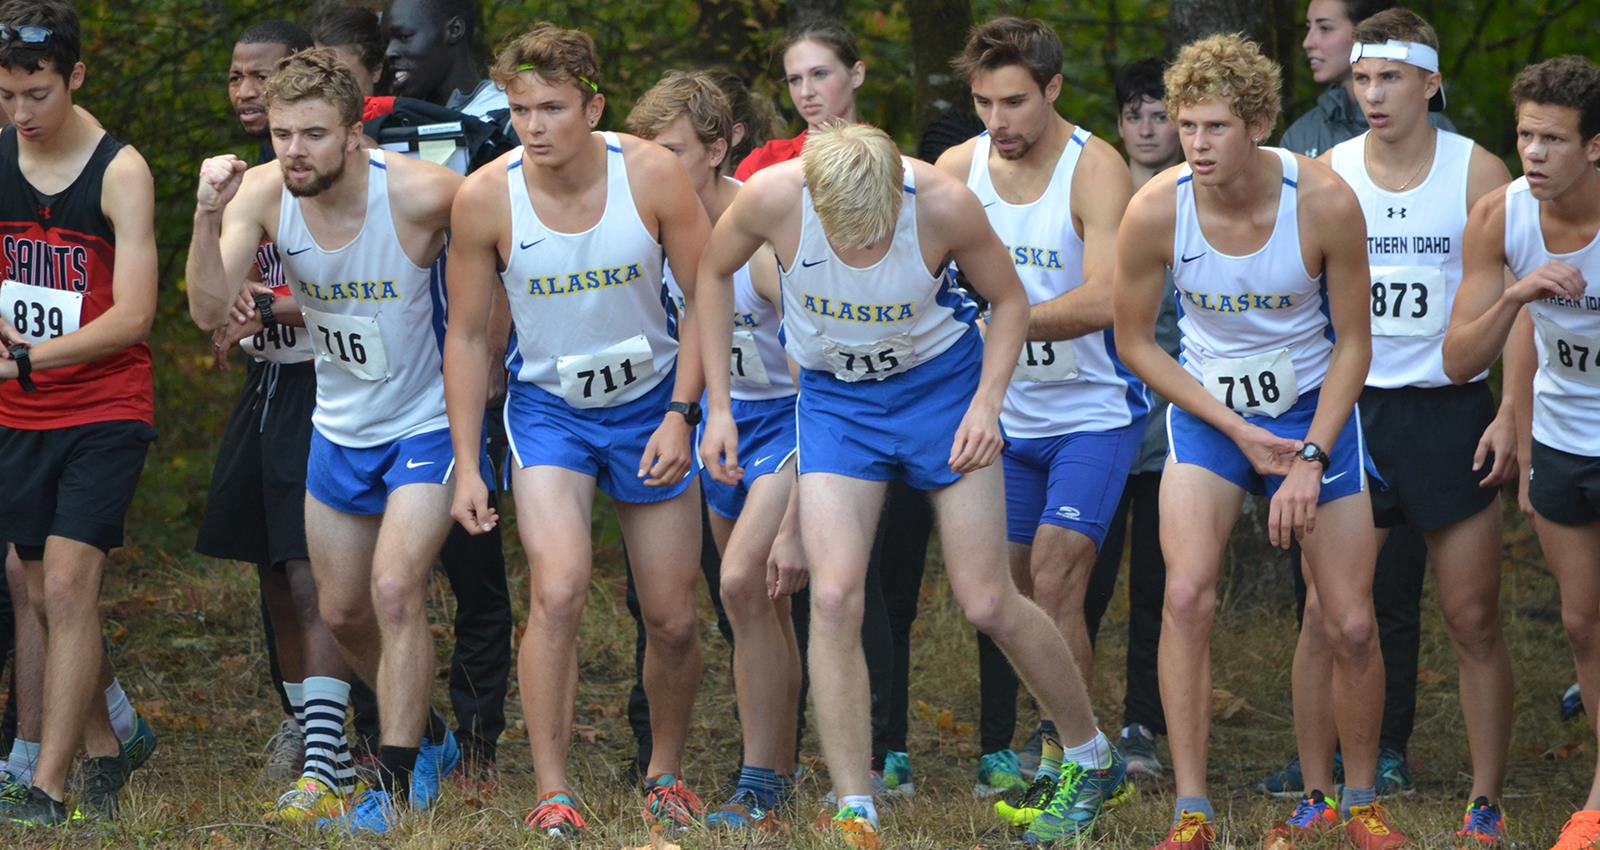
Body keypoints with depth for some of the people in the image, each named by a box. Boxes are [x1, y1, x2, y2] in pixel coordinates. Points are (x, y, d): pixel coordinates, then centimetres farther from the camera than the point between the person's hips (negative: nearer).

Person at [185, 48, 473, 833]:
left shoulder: (421, 195, -26)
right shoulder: (263, 195, -16)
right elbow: (208, 305, -24)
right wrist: (209, 215, -40)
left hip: (427, 422, -5)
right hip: (339, 427, 5)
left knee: (394, 592, -18)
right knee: (342, 611, 14)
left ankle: (397, 784, -9)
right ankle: (427, 736, 38)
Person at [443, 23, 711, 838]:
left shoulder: (653, 174, -17)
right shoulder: (484, 198, -16)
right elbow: (467, 335, -5)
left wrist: (680, 416, -13)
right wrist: (465, 466, -7)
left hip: (651, 401, 1)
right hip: (548, 405, -1)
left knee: (673, 619, 5)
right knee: (558, 592, -22)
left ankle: (666, 772, 30)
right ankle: (551, 794, -16)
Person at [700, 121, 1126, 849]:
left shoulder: (944, 204, -27)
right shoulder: (772, 197, -25)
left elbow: (1008, 298, -7)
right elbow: (716, 272, -3)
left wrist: (987, 401, -20)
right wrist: (718, 405, -3)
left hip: (941, 382, -1)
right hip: (834, 398, 1)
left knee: (987, 604, 0)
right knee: (834, 598, -15)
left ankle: (1093, 758, 23)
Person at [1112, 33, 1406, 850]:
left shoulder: (1325, 202, -21)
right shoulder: (1155, 210, -19)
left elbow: (1353, 344, -8)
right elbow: (1134, 341, -5)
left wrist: (1311, 459, -16)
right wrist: (1238, 430, -11)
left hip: (1315, 408, 0)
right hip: (1207, 410, 0)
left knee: (1350, 625, -1)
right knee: (1187, 594, -20)